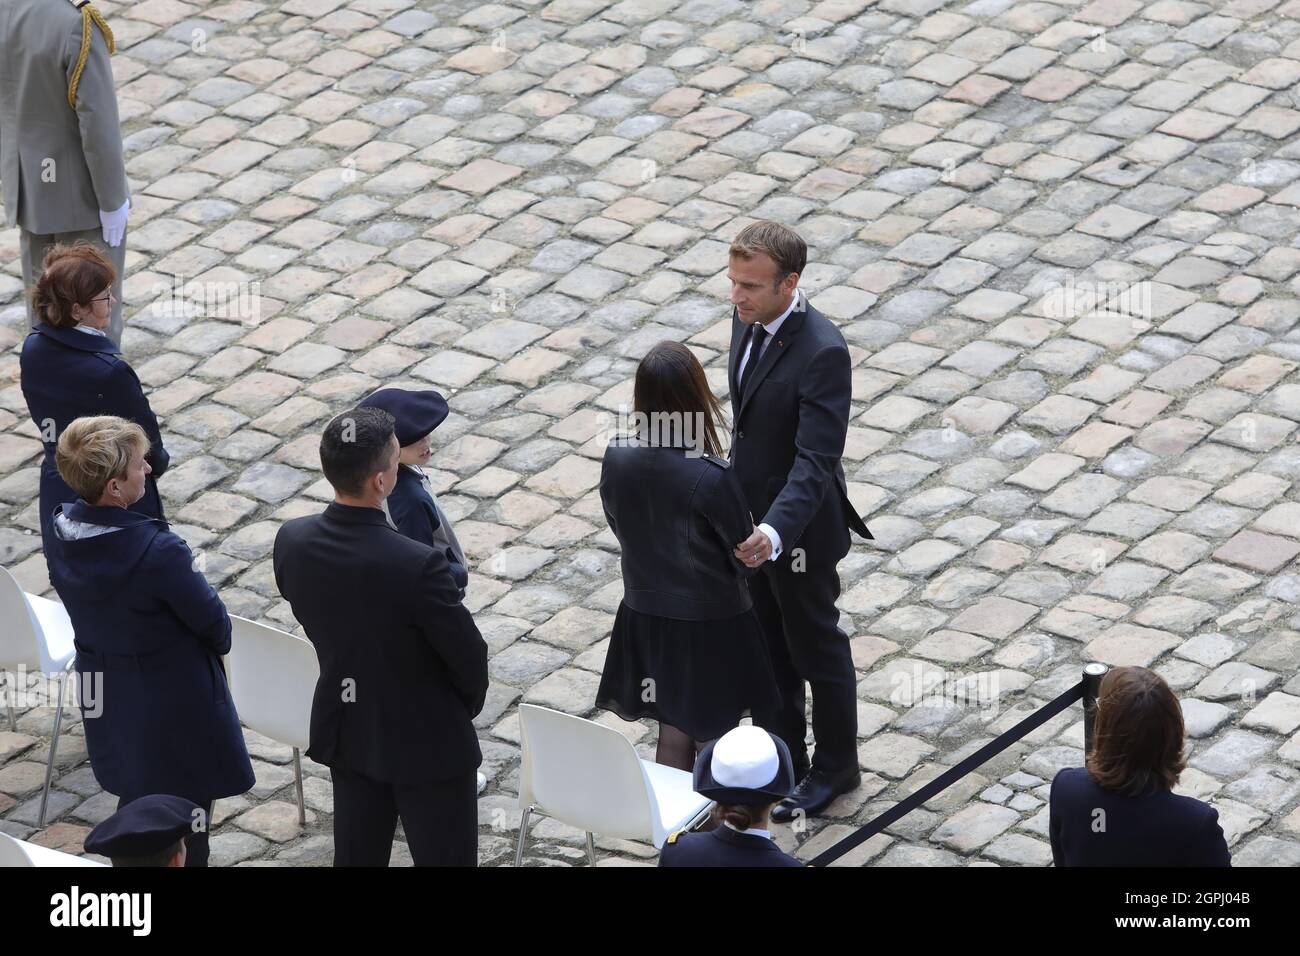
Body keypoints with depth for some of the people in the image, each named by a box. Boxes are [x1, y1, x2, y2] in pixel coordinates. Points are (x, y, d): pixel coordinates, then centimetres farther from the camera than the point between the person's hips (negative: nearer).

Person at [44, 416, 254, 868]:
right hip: (176, 701, -7)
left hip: (103, 693, 7)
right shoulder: (158, 553, -33)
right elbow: (213, 622, -19)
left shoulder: (61, 532, -12)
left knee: (136, 800, 26)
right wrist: (218, 643, 4)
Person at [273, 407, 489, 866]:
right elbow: (469, 656, -17)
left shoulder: (292, 541, -14)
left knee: (357, 856, 20)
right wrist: (467, 706, 6)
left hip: (345, 732, 6)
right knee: (444, 858, 9)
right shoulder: (418, 565, -31)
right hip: (426, 742, -6)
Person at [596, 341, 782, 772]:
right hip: (711, 624, -5)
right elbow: (746, 559, -16)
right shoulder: (711, 477, -29)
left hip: (646, 619, 5)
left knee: (672, 737, 22)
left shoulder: (617, 458, -14)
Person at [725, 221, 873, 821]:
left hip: (798, 527, -8)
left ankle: (834, 767, 32)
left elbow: (816, 459, -33)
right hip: (751, 516, 8)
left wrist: (775, 533, -46)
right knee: (767, 646, 22)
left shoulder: (822, 352, -30)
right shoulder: (749, 320, -4)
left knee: (816, 650, 12)